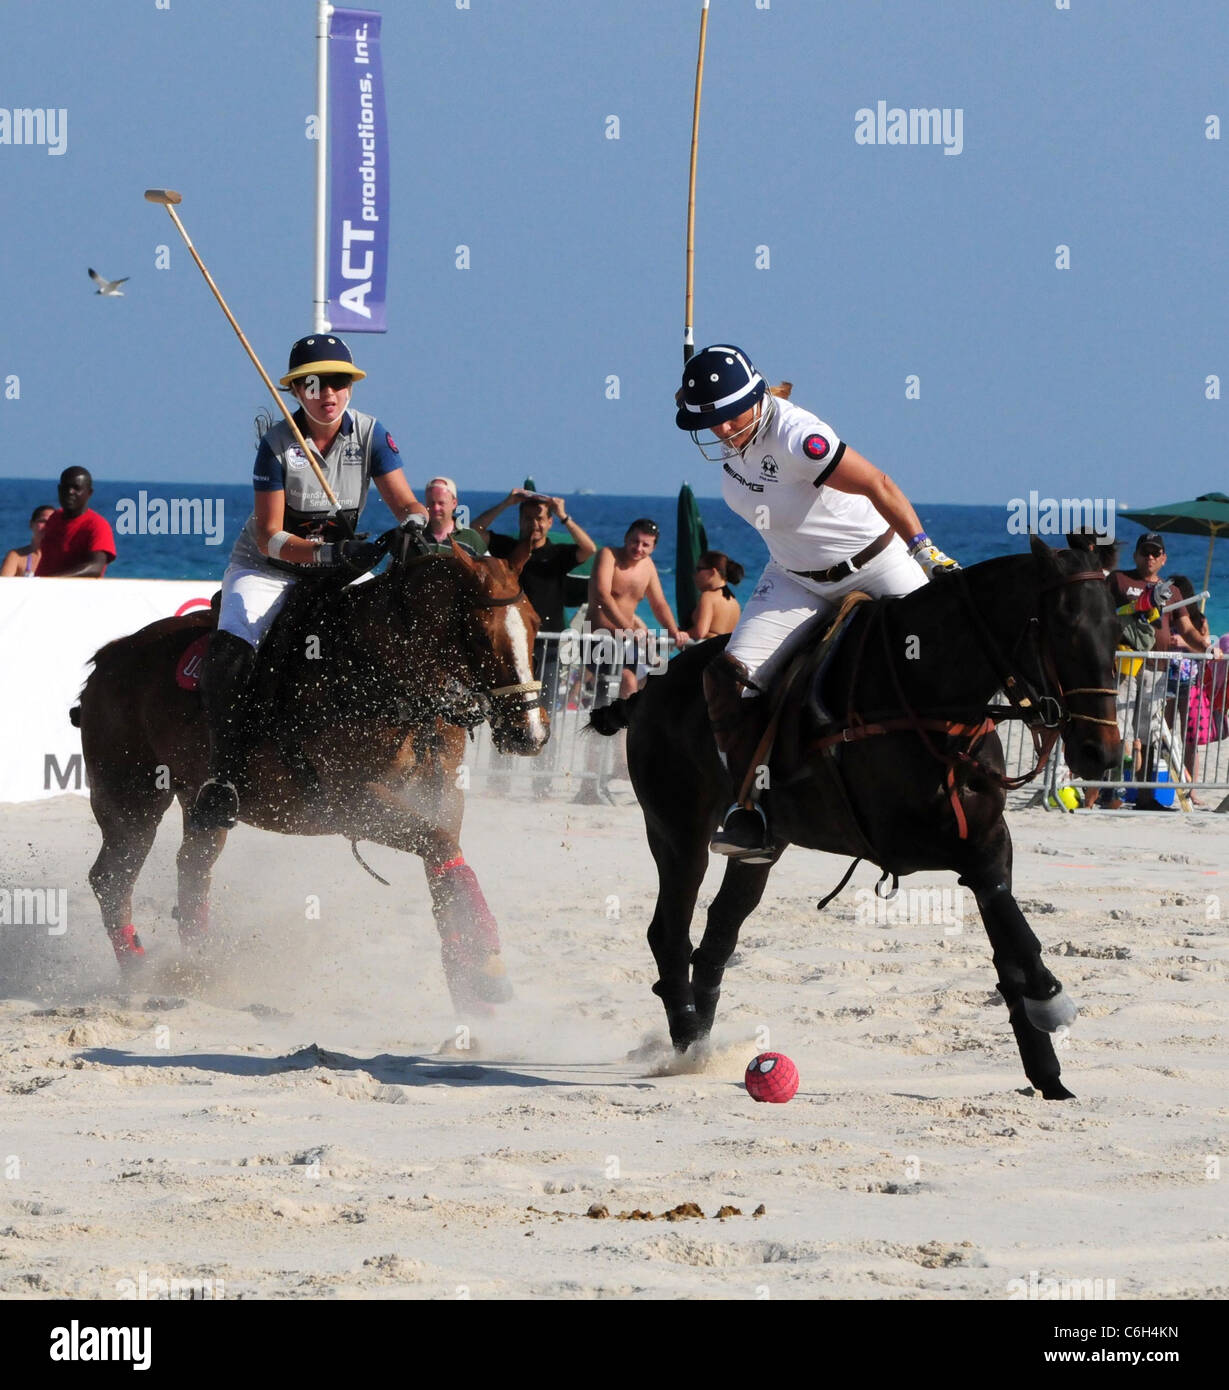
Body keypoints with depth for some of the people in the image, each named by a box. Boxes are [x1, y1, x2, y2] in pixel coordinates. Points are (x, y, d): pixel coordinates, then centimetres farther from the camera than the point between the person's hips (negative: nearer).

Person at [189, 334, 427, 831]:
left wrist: (420, 525, -34)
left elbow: (406, 504, -9)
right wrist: (330, 553, -34)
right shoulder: (278, 444, -15)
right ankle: (223, 777, -27)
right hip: (266, 568, -4)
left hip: (340, 568, 4)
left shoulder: (369, 435, -5)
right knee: (229, 653, -30)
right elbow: (269, 538, -18)